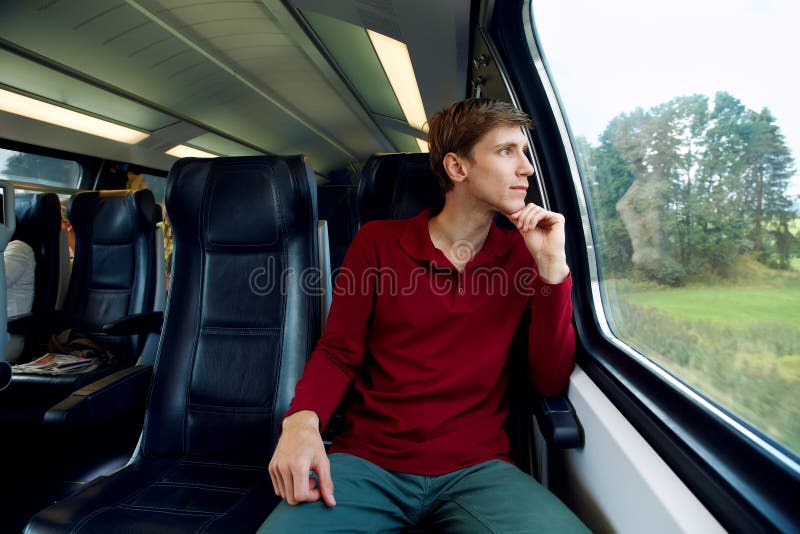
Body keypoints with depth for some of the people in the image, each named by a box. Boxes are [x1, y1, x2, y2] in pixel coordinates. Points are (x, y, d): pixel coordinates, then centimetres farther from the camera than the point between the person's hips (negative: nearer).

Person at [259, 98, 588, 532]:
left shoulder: (523, 254, 4)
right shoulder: (378, 241, 1)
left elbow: (551, 382, -1)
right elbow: (338, 353, 2)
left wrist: (552, 269, -10)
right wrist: (301, 419, -18)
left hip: (476, 468, 1)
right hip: (367, 462, 0)